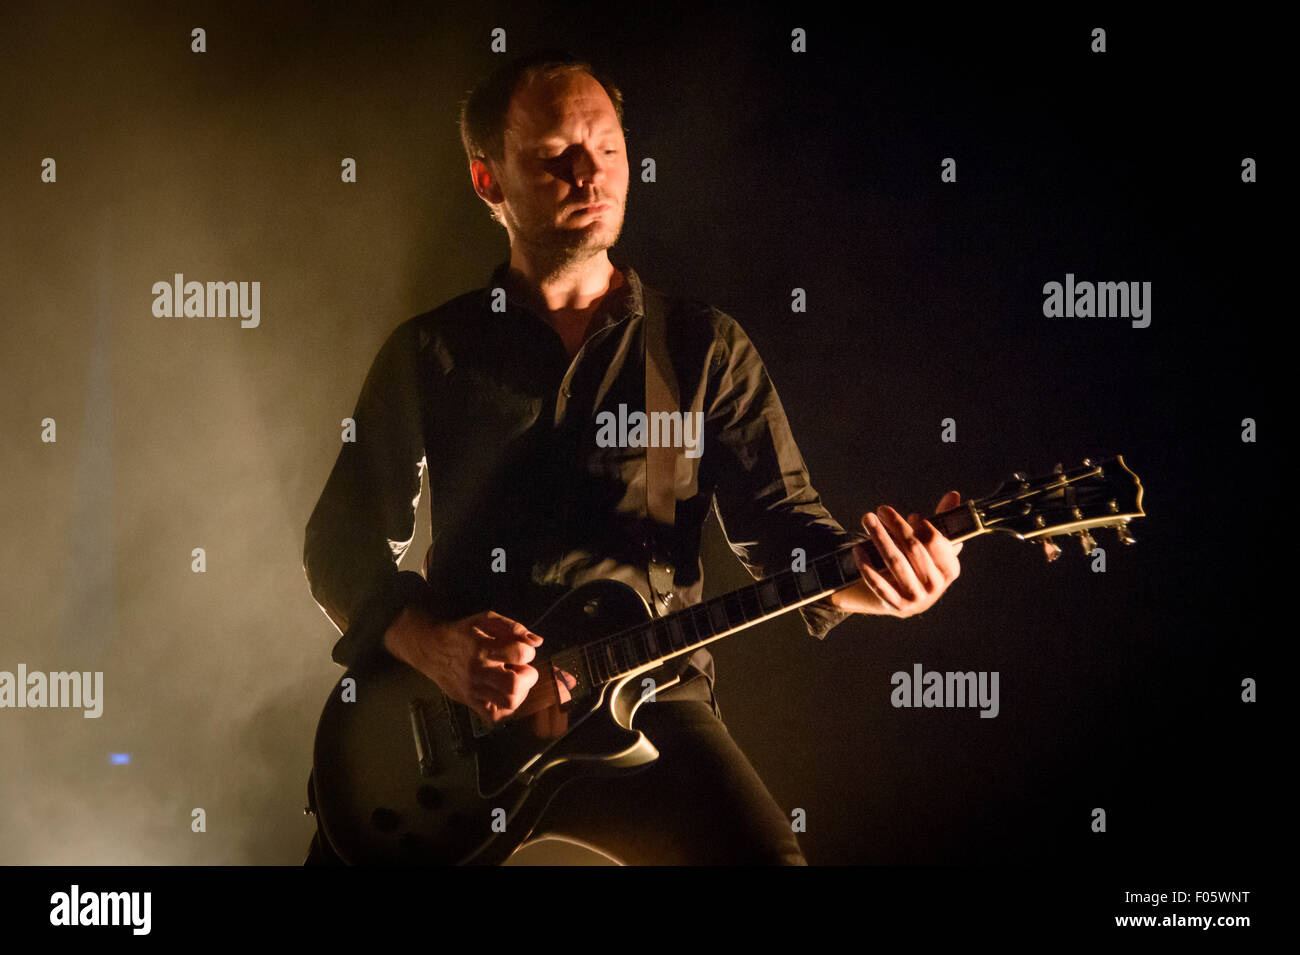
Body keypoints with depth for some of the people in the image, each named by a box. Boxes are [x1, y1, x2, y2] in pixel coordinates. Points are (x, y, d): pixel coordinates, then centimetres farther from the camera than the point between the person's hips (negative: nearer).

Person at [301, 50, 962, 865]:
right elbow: (343, 539, 10)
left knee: (762, 854, -26)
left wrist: (864, 576, -17)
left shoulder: (705, 348, 10)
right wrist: (429, 644, -10)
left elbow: (782, 522, 6)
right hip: (451, 707, 1)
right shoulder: (430, 353, 10)